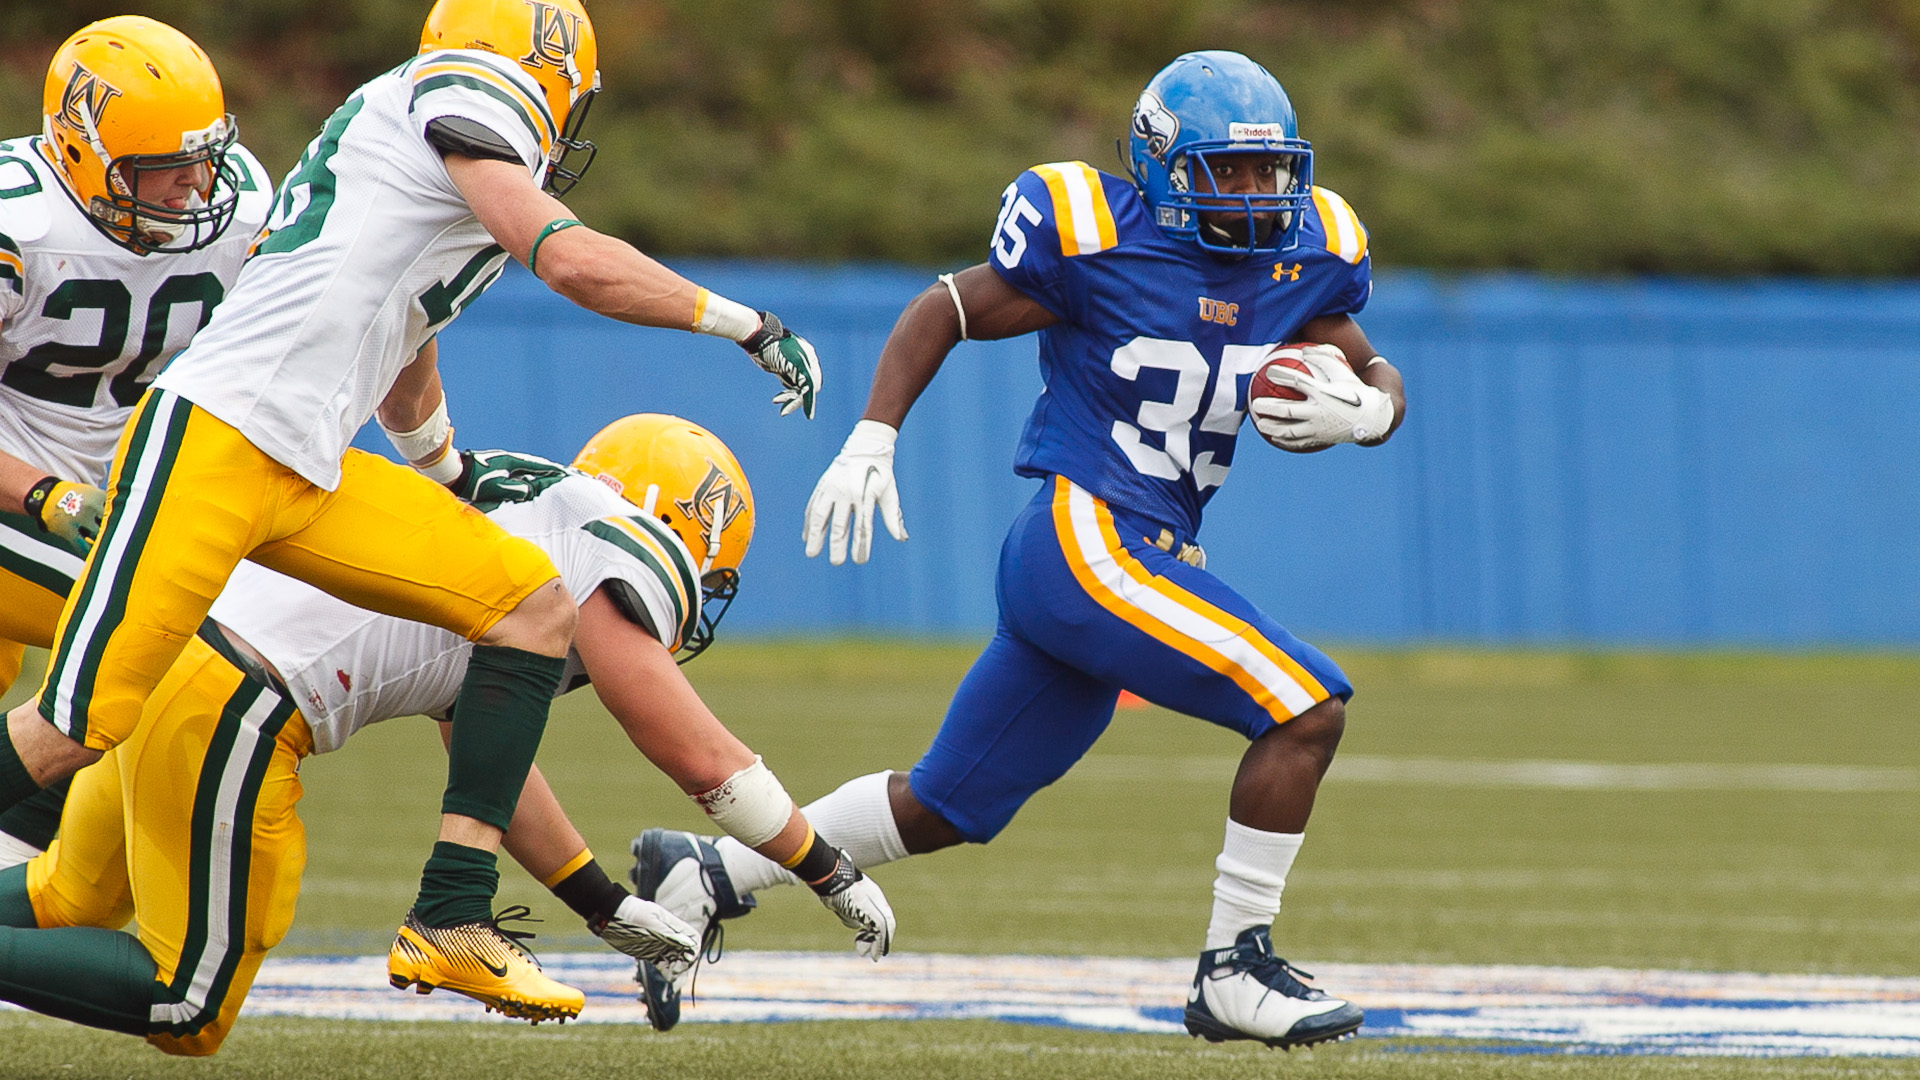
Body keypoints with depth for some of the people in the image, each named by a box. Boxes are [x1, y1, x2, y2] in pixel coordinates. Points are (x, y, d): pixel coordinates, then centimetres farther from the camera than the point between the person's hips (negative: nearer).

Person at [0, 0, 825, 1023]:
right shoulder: (459, 97, -3)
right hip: (212, 441, -10)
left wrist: (452, 482, 53)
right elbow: (573, 262, -14)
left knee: (534, 608, 4)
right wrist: (750, 326, -4)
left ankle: (450, 921, 0)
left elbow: (405, 387, 38)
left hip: (309, 476, 10)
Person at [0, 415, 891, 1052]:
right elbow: (703, 760, 2)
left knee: (71, 901, 27)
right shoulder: (620, 560, -1)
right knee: (189, 1012, -1)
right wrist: (835, 878, 14)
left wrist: (608, 908, 34)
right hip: (224, 699, -9)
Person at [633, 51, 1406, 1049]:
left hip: (1146, 559, 8)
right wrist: (869, 442, -7)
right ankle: (1232, 972, -7)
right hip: (1083, 537, -8)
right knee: (1304, 709, -16)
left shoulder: (1303, 259, 8)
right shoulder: (1096, 243, -9)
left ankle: (713, 875, 26)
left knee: (943, 810, 15)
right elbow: (944, 311, 1)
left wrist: (1362, 410, -5)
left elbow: (1379, 381, 19)